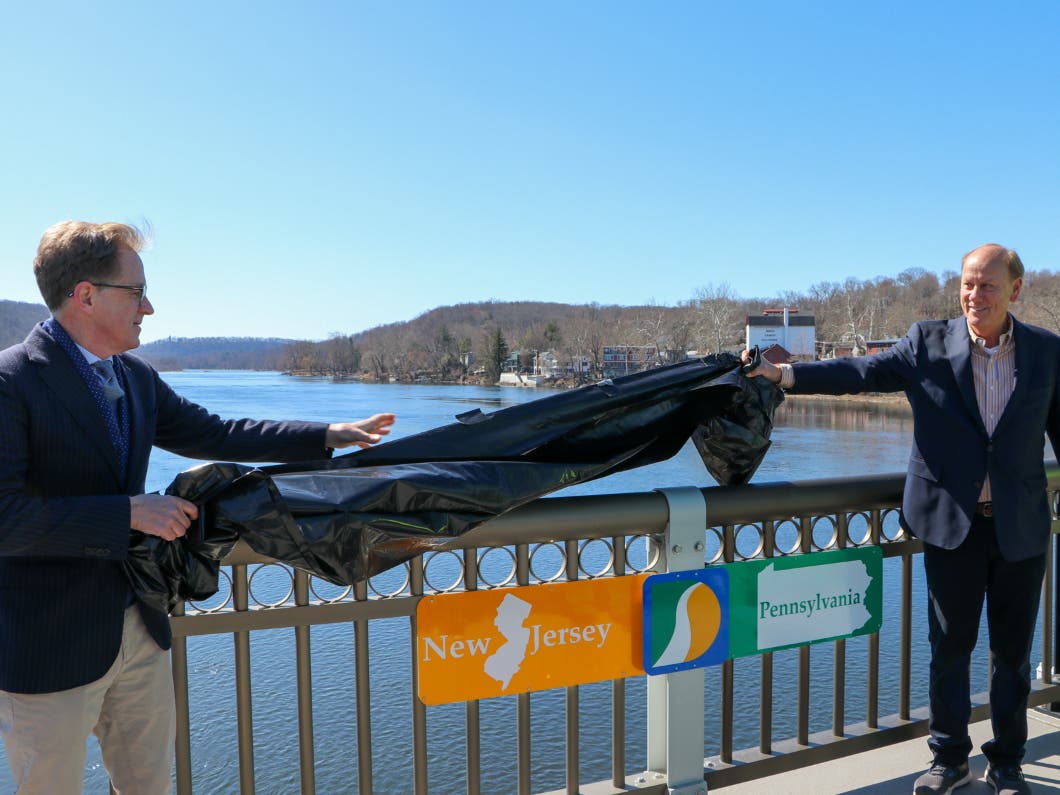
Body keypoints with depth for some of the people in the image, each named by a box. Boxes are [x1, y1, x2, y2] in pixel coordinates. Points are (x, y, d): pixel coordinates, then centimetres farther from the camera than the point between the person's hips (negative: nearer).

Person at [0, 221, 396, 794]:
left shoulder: (136, 378, 6)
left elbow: (214, 435, 12)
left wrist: (330, 436, 10)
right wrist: (129, 512, -23)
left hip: (139, 631, 7)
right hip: (49, 645, -7)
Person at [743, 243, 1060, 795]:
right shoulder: (929, 343, -3)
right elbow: (863, 372, -13)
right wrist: (785, 374, -26)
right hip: (952, 524, -1)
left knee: (1013, 650, 13)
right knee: (949, 646, 11)